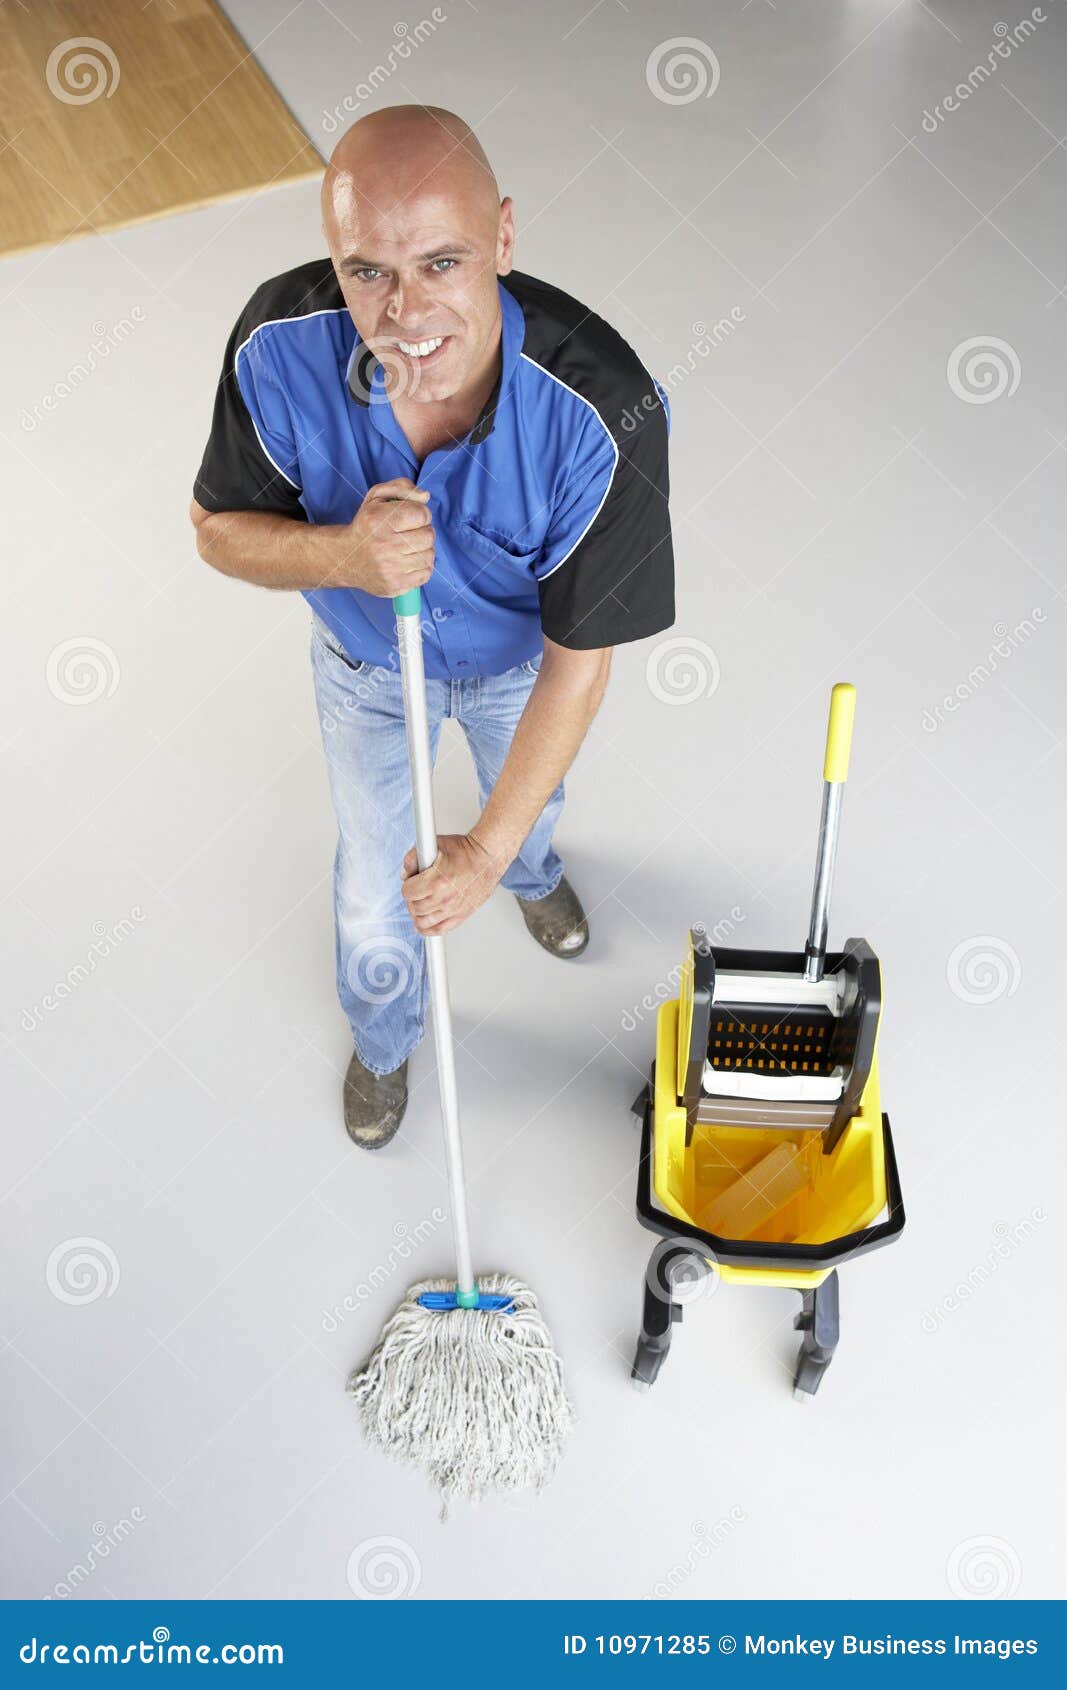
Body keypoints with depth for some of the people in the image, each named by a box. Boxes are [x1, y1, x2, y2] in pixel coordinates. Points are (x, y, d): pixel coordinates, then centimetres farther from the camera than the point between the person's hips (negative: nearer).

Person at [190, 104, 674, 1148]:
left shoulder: (603, 410, -40)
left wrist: (489, 852, -29)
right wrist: (342, 554, -41)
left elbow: (576, 660, -31)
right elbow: (219, 527, -18)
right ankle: (384, 1038, 55)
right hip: (366, 664, 1)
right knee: (374, 866, 22)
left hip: (517, 658, -1)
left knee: (530, 790, 33)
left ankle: (531, 870, 73)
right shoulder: (282, 342, -34)